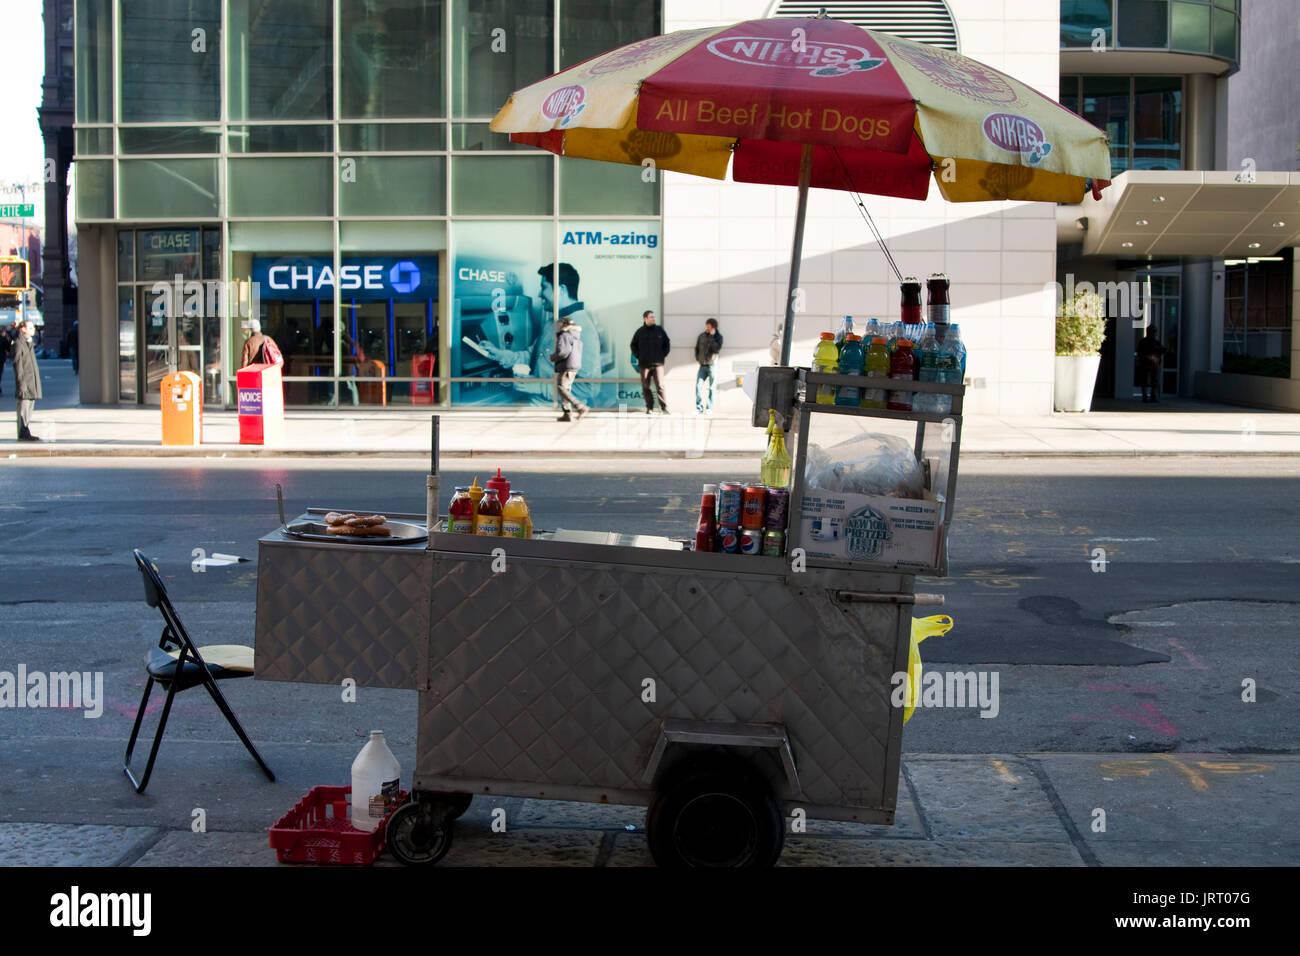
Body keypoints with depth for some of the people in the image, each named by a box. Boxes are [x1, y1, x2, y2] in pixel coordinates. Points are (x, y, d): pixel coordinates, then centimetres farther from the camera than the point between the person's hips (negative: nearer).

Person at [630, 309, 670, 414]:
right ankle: (649, 407, 12)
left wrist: (663, 355, 6)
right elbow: (633, 345, 16)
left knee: (660, 386, -11)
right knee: (645, 387, 2)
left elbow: (667, 343, 15)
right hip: (644, 364, 1)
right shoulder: (640, 332, 5)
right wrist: (638, 356, 5)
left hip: (658, 363, -1)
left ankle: (665, 407, -10)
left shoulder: (659, 330, 6)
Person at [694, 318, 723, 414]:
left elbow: (717, 349, -16)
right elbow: (697, 348, 20)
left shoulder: (718, 336, -1)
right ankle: (699, 408, -3)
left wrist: (711, 337, -17)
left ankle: (709, 408, 8)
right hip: (702, 365, 3)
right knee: (698, 385, -8)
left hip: (712, 365, -3)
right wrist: (697, 357, 9)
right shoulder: (702, 336, 9)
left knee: (712, 388, 1)